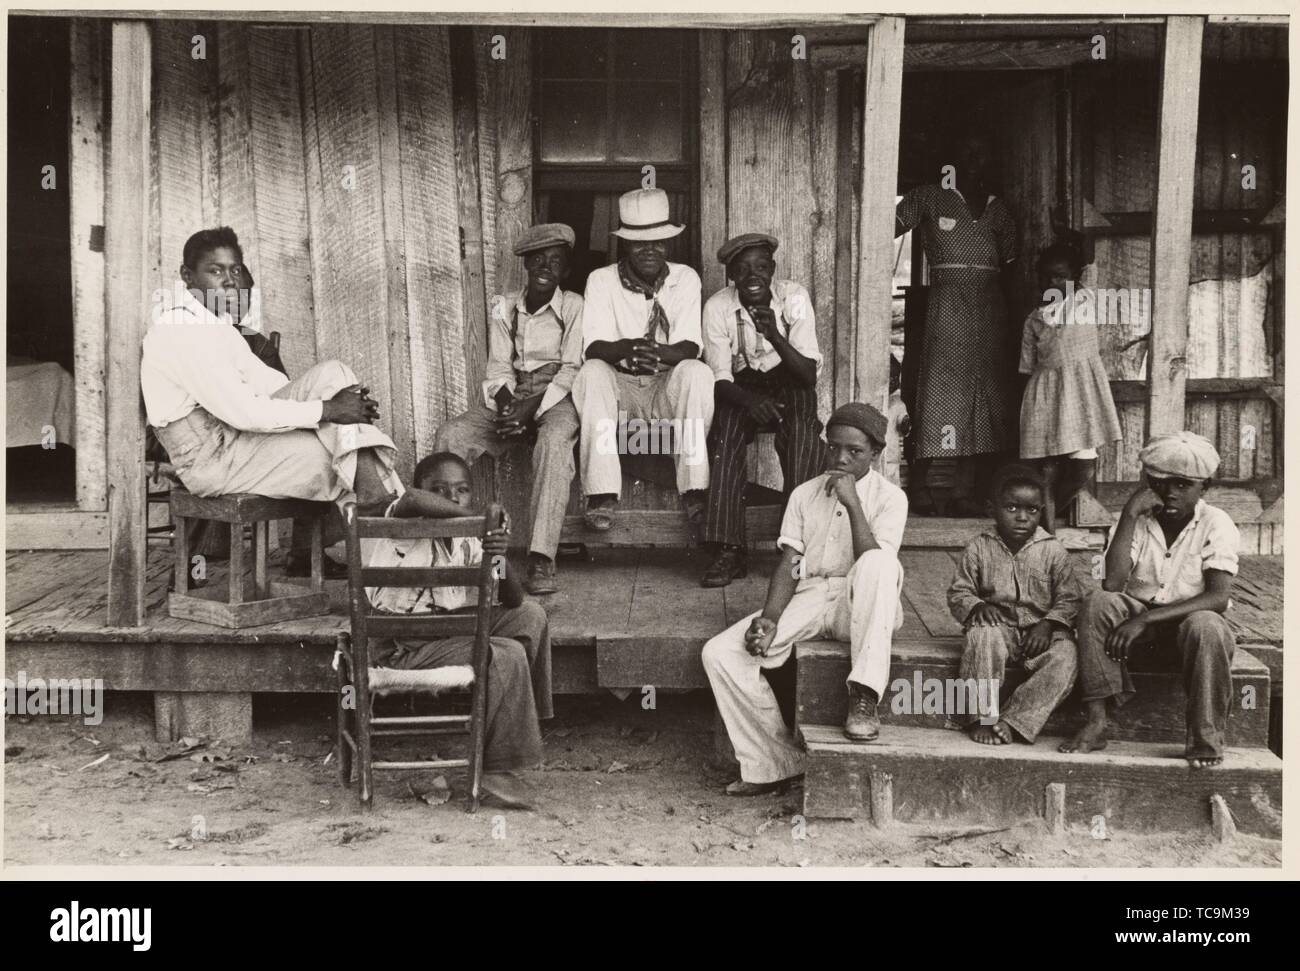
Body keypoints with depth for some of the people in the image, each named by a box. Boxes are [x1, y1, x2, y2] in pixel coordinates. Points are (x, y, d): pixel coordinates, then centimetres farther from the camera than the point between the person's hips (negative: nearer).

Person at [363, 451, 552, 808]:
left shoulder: (469, 543, 5)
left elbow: (513, 602, -2)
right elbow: (411, 500, -40)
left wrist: (500, 560, -24)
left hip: (447, 630, 8)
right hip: (399, 648, -8)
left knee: (530, 615, 4)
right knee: (508, 657, -22)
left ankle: (523, 718, 15)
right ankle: (497, 768, -10)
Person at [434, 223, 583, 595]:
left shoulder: (573, 307, 2)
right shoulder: (505, 310, 13)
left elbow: (571, 369, -7)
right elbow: (498, 369, 7)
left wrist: (531, 409, -20)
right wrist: (506, 405, -15)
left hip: (556, 397, -4)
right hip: (512, 397, 4)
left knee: (553, 441, -38)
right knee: (449, 434, -21)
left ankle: (541, 561, -44)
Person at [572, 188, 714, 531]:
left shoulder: (685, 278, 1)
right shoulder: (602, 280, -1)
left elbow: (689, 348, -12)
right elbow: (593, 347, -13)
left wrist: (657, 352, -36)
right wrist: (625, 349, -38)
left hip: (668, 388, 0)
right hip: (618, 390, 0)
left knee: (697, 372, -30)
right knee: (592, 373, -31)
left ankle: (694, 491, -29)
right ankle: (601, 495, -34)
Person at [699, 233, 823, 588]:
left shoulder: (794, 298, -14)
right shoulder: (717, 307, -12)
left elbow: (809, 375, -19)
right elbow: (720, 378, -15)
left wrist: (775, 336, -35)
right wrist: (750, 402, -37)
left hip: (789, 383, 0)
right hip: (742, 387, 1)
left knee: (805, 436, -32)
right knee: (724, 429, -31)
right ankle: (727, 551, -31)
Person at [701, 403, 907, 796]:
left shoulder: (889, 497, 2)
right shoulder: (805, 494, 13)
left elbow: (874, 561, -13)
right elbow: (789, 564, 6)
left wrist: (852, 503, -19)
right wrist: (770, 617, -11)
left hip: (859, 605, -4)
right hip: (807, 598, 4)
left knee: (879, 564, -39)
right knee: (719, 653, -16)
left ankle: (864, 696, -36)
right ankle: (775, 764, -8)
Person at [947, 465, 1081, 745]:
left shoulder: (1052, 550, 2)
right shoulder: (979, 548, 2)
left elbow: (1070, 598, 3)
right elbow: (958, 593, 4)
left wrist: (1048, 624, -15)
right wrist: (977, 607, -18)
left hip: (1040, 629, 1)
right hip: (998, 624, -1)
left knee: (1065, 658, -30)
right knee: (983, 637, -36)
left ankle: (1012, 721, -27)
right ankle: (983, 716, -23)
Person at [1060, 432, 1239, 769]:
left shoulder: (1216, 524, -8)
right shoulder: (1136, 521, -1)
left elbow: (1218, 598, -21)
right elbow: (1112, 584, -17)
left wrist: (1145, 618, -29)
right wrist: (1129, 514, -21)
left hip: (1190, 622, -2)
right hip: (1139, 629, 3)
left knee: (1205, 626, -37)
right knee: (1097, 604, -26)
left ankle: (1206, 739, -25)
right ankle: (1096, 721, -26)